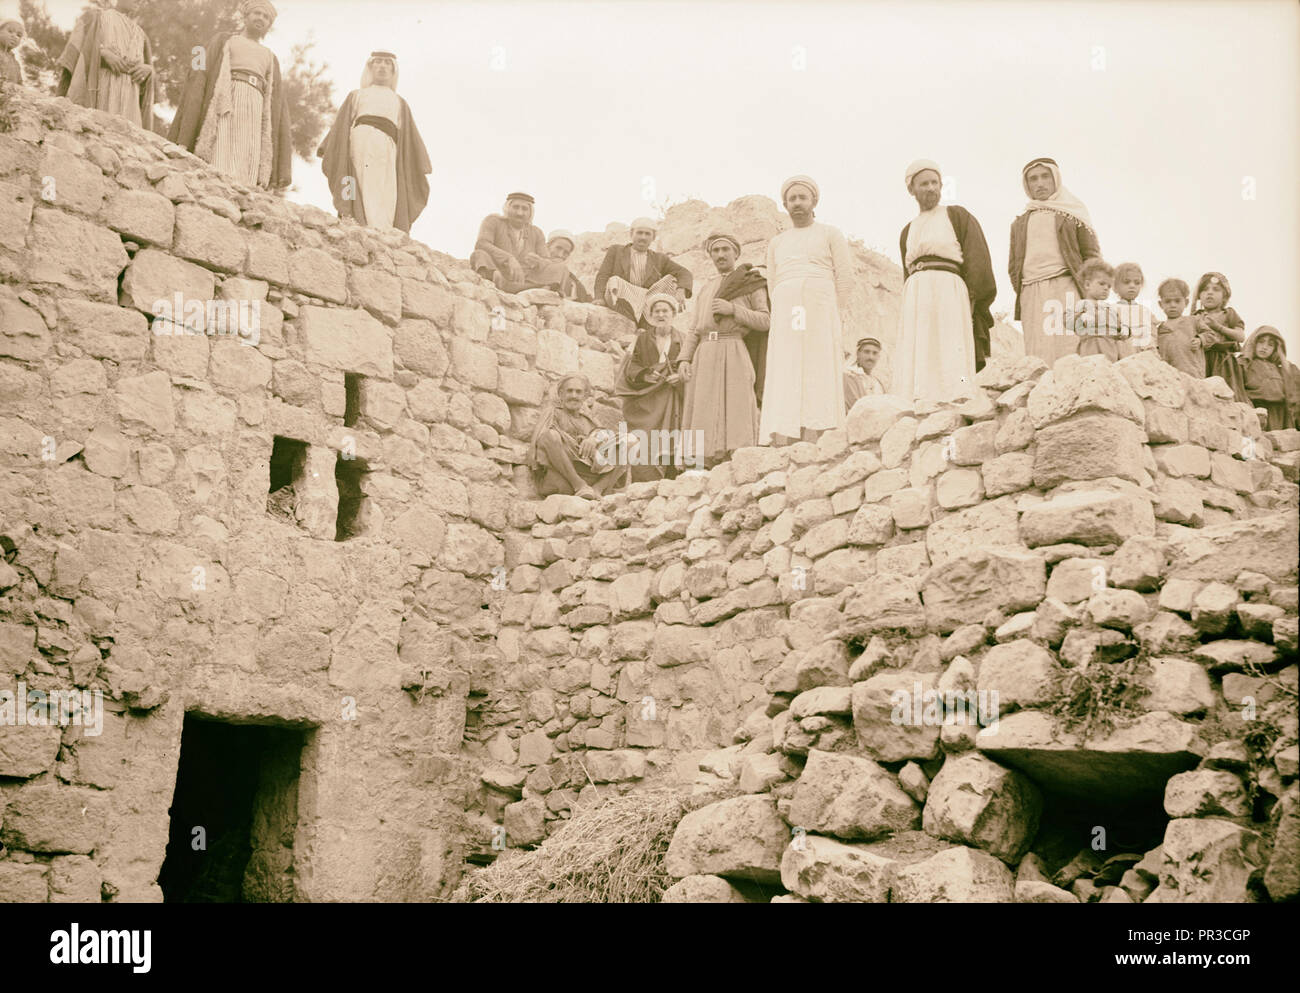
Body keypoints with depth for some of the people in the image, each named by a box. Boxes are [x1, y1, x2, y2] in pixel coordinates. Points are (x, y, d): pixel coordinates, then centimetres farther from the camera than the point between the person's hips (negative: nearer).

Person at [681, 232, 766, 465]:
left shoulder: (752, 283, 10)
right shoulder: (705, 290, 25)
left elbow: (765, 321, 0)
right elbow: (695, 331, 19)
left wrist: (733, 309, -12)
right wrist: (684, 362, 5)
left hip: (734, 356, -5)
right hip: (704, 359, 5)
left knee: (735, 413, -14)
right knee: (706, 424, -3)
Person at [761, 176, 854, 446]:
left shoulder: (831, 234, 13)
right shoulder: (776, 244, 24)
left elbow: (845, 279, 6)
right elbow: (773, 287, 19)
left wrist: (829, 319, 3)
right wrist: (787, 320, 6)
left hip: (820, 310, -3)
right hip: (786, 321, 3)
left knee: (817, 381, -13)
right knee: (785, 387, -9)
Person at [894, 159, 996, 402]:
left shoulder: (957, 215, 11)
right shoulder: (908, 232, 25)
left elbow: (978, 261, 2)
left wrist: (973, 305, -9)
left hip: (948, 293, -5)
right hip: (915, 300, 5)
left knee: (951, 373, -17)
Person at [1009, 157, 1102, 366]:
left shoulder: (1072, 214, 15)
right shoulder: (1020, 223, 23)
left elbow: (1092, 255, 9)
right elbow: (1014, 268, 23)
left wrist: (1080, 286, -4)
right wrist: (1021, 294, 7)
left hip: (1065, 289, -2)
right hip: (1032, 296, 2)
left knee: (1068, 354, -15)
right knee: (1037, 360, -9)